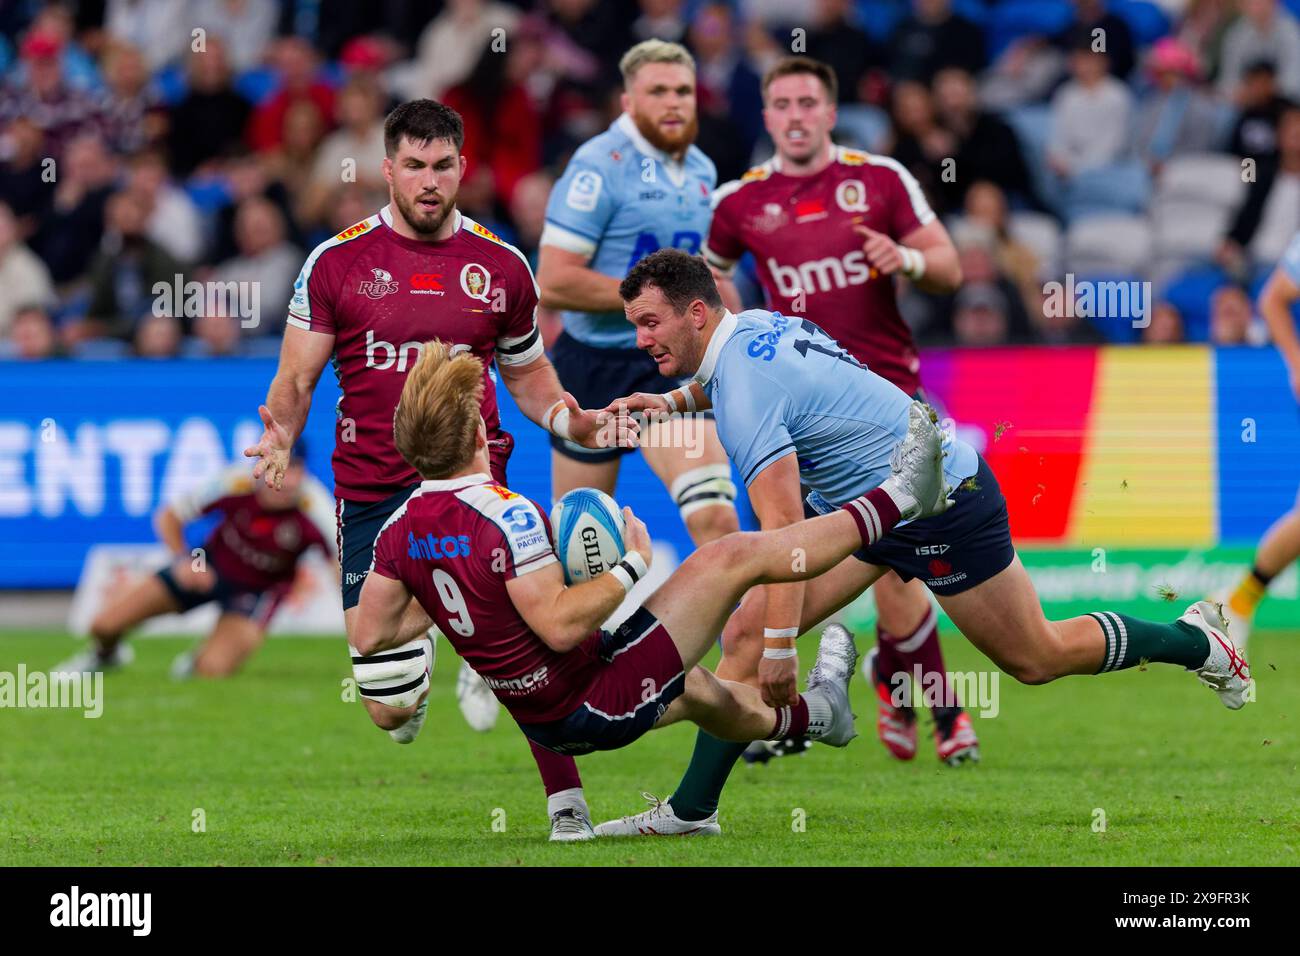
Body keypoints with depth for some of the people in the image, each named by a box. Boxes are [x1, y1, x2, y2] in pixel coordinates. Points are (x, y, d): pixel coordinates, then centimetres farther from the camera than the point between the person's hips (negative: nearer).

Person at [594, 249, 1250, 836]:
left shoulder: (746, 396, -29)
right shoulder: (753, 325, -1)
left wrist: (780, 647, -30)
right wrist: (673, 400, 11)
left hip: (943, 503, -10)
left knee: (1035, 658, 8)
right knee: (748, 630, -2)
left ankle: (1196, 641, 30)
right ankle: (690, 809, -2)